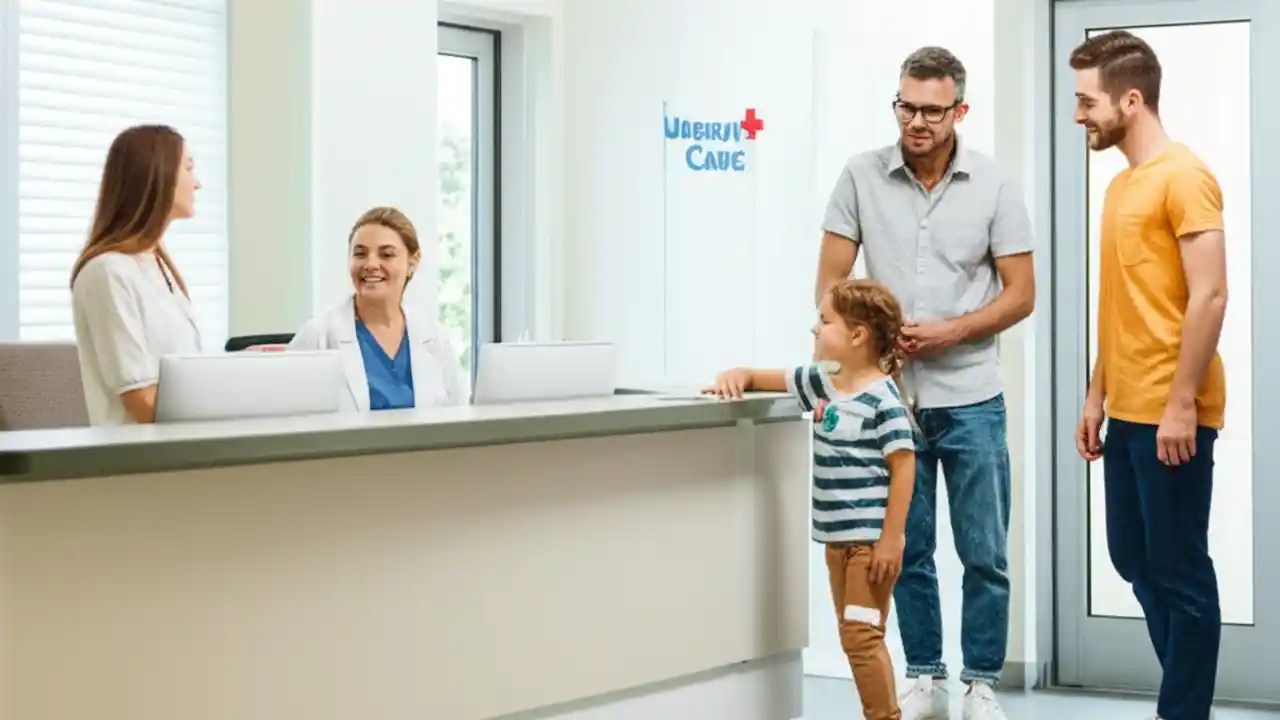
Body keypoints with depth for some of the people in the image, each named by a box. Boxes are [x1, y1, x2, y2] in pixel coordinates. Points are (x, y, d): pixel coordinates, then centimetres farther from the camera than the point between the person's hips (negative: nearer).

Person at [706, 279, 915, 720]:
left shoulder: (882, 400, -15)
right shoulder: (820, 383, 9)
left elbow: (903, 467, -17)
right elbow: (767, 379, 18)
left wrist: (892, 538, -20)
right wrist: (736, 378, -6)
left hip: (871, 538, -9)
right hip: (837, 537, 9)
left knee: (861, 635, -9)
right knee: (852, 635, 13)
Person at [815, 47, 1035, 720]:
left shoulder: (994, 185, -4)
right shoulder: (861, 176, -2)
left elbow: (1020, 295, -1)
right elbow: (830, 282, 1)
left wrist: (949, 332, -15)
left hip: (970, 399, -1)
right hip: (891, 395, 1)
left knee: (984, 555, 4)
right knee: (907, 551, 10)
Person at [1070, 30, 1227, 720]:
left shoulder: (1183, 177, -11)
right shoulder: (1121, 185, 16)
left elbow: (1210, 296, -17)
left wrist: (1182, 403, -20)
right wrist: (1097, 397, 18)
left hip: (1170, 415, -9)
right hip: (1127, 411, 9)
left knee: (1178, 569, -1)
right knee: (1134, 558, 14)